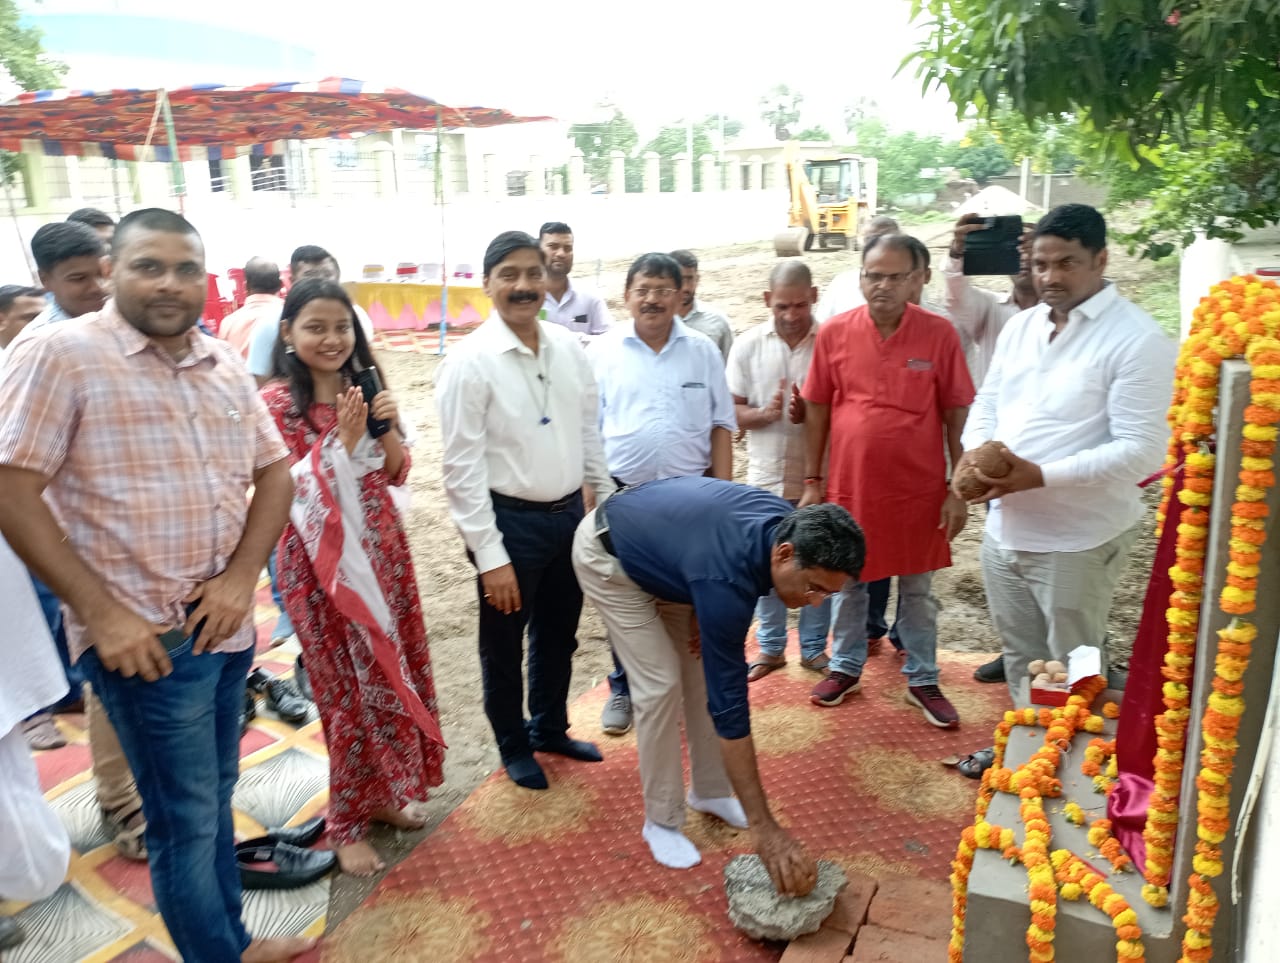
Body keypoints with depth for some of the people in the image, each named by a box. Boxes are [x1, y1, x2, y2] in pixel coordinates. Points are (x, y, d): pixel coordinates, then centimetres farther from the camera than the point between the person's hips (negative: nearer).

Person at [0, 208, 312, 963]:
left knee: (215, 797, 21)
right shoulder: (61, 355, -10)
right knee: (187, 820, 7)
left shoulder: (225, 364, 6)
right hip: (145, 637, -5)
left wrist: (243, 577, -4)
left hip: (226, 624, 6)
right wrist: (101, 613, -15)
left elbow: (275, 473, 9)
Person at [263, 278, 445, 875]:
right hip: (322, 560, -5)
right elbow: (289, 491, -14)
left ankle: (381, 793, 33)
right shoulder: (276, 403, -10)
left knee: (392, 674, 13)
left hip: (380, 548, 6)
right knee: (351, 687, 2)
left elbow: (396, 474, 5)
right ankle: (347, 824, 20)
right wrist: (343, 436, -23)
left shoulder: (364, 389, 6)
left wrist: (386, 428, -13)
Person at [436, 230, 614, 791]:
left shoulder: (569, 350, 2)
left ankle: (550, 729, 45)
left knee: (559, 635, 22)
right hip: (511, 520, -5)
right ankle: (514, 746, 38)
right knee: (505, 645, 15)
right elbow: (462, 469, -15)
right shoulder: (469, 362, -14)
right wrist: (490, 556, -17)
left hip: (569, 513, 5)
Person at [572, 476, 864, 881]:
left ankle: (710, 791, 20)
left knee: (706, 670, 4)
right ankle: (661, 820, 6)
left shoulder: (788, 524, -19)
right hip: (608, 555, -7)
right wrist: (764, 828, -32)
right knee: (661, 683, -12)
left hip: (663, 538, 8)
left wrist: (707, 609, -10)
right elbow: (728, 704, -36)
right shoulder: (725, 579, -40)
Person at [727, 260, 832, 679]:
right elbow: (731, 411, 0)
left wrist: (811, 413, -23)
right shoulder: (747, 345, -2)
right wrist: (765, 413, -20)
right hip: (767, 476, 2)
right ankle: (770, 647, 29)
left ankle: (814, 648, 28)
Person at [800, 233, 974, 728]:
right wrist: (811, 481, 2)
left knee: (918, 590, 13)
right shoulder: (834, 333, -4)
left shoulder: (940, 334, -7)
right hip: (850, 484, 1)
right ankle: (846, 667, 35)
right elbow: (817, 411, 3)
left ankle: (922, 680, 30)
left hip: (918, 488, -1)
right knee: (848, 583, 16)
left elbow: (957, 415, -3)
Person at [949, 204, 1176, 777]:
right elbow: (987, 401, 16)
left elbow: (1142, 450, -20)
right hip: (1005, 529, 7)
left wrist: (1041, 476, -28)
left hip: (1077, 540, -7)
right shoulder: (1020, 326, 7)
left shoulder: (1137, 339, -15)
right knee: (1019, 654, 23)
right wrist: (974, 451, -6)